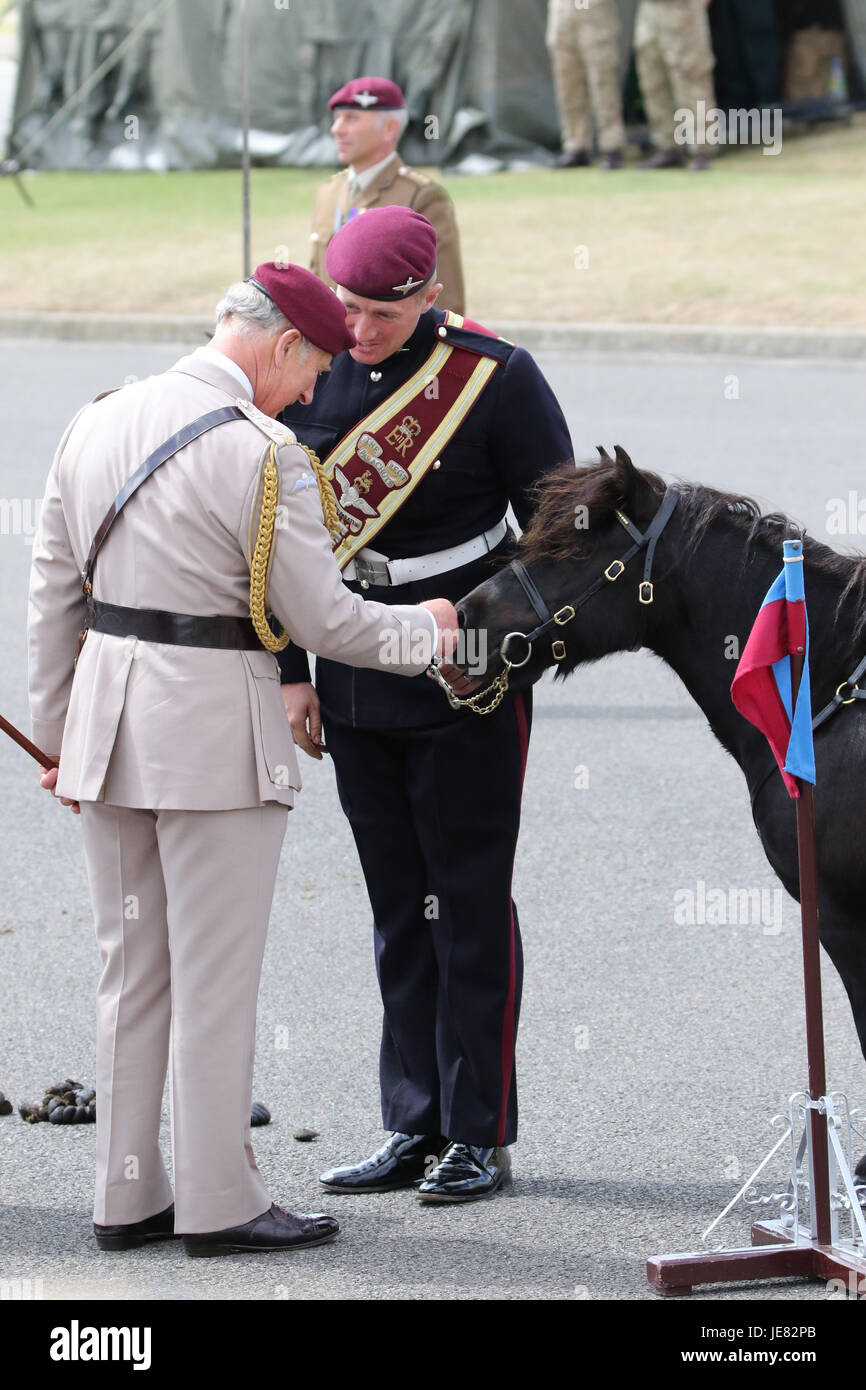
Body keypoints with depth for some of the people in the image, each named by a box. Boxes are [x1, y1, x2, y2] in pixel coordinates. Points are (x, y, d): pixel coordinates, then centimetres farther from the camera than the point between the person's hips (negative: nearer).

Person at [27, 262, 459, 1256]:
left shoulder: (98, 422, 7)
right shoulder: (263, 455, -15)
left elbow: (54, 589, 12)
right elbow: (321, 619, -11)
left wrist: (58, 727, 20)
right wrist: (423, 629, 7)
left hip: (107, 717, 7)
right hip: (212, 727, -7)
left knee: (130, 968, 13)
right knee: (213, 977, 0)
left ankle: (126, 1195, 17)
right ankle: (217, 1202, 4)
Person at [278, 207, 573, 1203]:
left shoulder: (496, 379, -12)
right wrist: (294, 670, 6)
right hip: (355, 690, 5)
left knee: (471, 910, 2)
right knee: (398, 913, 11)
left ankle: (480, 1136, 9)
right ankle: (414, 1128, 18)